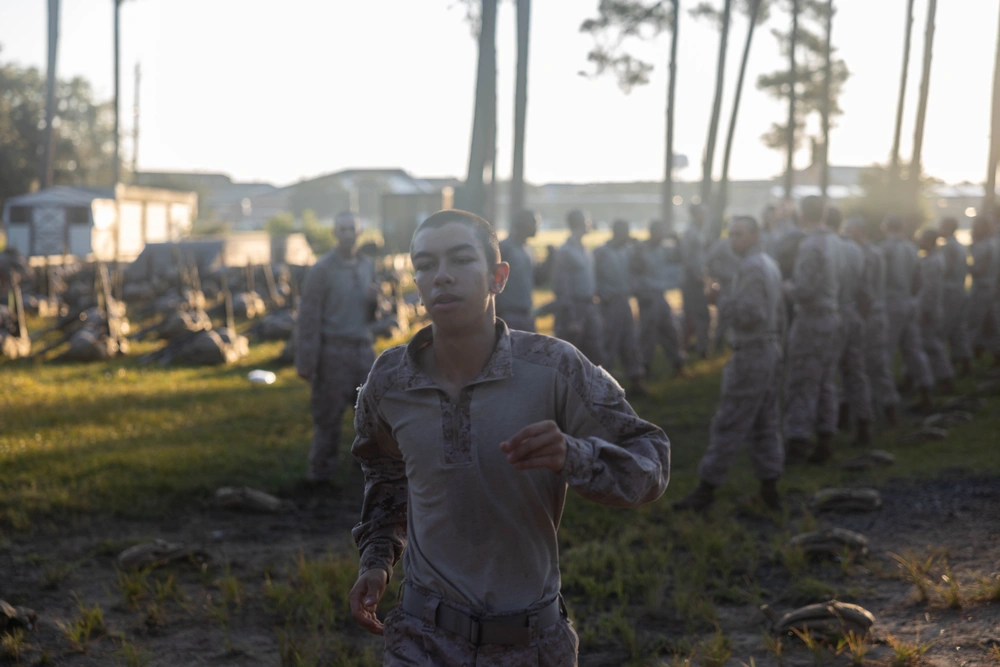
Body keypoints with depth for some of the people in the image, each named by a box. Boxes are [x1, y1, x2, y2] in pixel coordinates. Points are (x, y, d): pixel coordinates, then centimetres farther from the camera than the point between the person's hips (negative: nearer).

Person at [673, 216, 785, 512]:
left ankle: (706, 489, -2)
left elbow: (750, 314, -24)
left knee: (728, 424, -6)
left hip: (750, 355, -10)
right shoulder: (770, 264, 15)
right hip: (770, 351, 10)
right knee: (765, 424, 11)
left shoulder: (750, 267, -16)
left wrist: (722, 301, -11)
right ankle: (769, 489, 12)